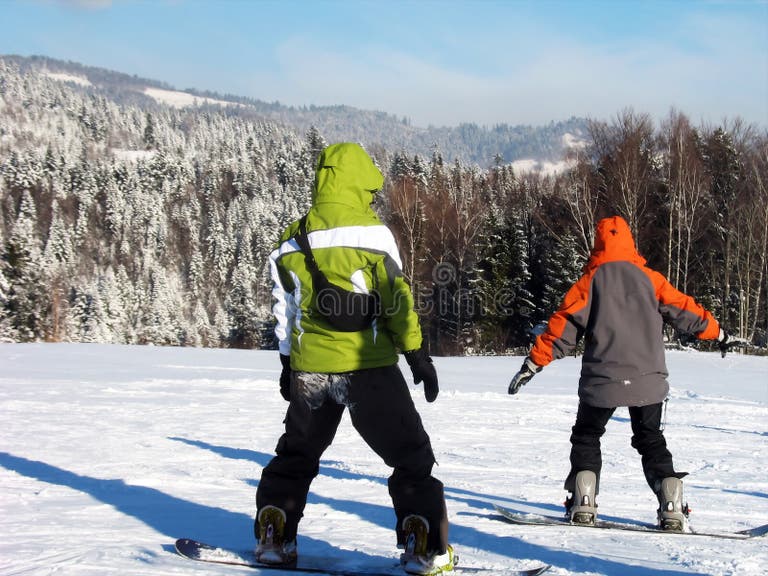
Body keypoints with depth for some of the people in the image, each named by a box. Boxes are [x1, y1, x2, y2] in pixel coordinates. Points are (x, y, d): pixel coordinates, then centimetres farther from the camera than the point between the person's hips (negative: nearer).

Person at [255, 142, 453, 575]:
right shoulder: (372, 232, -10)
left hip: (309, 369, 5)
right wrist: (418, 354, -4)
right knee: (411, 457, 5)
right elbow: (397, 298, -11)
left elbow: (284, 309, 12)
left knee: (296, 454, 23)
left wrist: (288, 363, 22)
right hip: (367, 366, -5)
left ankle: (274, 540, 24)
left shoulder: (292, 241, 6)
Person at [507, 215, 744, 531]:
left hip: (601, 380, -2)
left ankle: (584, 504, 2)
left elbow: (563, 326, -4)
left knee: (586, 436, 15)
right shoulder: (649, 278, 5)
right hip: (648, 380, 2)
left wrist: (533, 363, -1)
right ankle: (672, 507, 0)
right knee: (651, 440, 15)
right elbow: (684, 310, 11)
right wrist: (719, 334, 25)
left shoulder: (590, 281, 0)